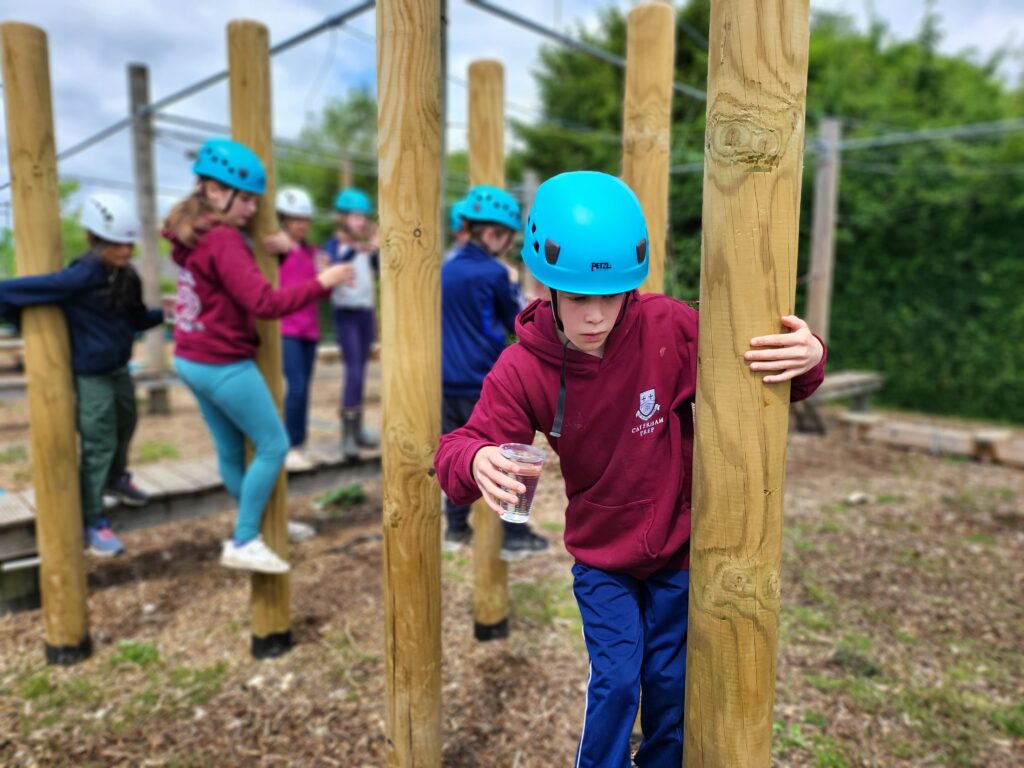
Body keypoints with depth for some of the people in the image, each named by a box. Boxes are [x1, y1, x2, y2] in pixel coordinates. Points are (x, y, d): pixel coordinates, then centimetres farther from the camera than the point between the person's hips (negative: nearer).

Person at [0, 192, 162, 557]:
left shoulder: (125, 276, 1)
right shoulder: (81, 276, -23)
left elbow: (136, 320, 11)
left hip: (120, 370, 8)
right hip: (91, 375, -8)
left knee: (125, 428, 25)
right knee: (99, 445, -3)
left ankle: (116, 479, 52)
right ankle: (93, 523, 9)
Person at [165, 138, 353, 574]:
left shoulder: (192, 235, 10)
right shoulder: (223, 241, -19)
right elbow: (264, 302, -27)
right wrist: (321, 283, -23)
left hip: (192, 360, 9)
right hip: (224, 366, -9)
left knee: (230, 451, 16)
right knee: (273, 446, 1)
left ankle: (253, 530, 31)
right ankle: (243, 544, 8)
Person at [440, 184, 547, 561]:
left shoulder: (446, 270, 9)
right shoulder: (494, 273, -12)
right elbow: (518, 323, -1)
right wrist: (514, 287, 13)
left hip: (448, 383, 7)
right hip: (486, 384, -6)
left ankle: (456, 529, 21)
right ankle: (514, 535, 8)